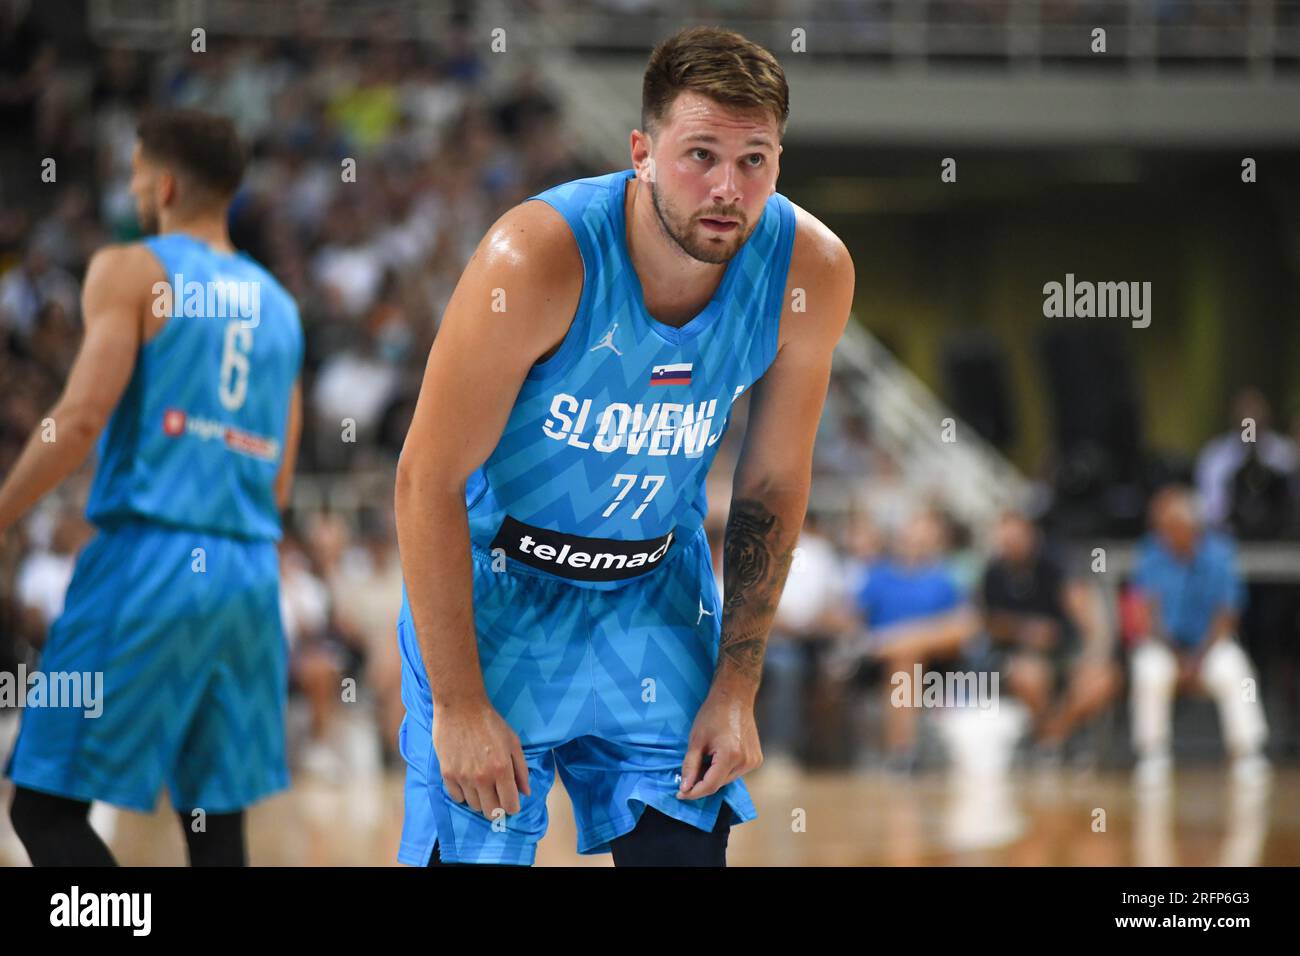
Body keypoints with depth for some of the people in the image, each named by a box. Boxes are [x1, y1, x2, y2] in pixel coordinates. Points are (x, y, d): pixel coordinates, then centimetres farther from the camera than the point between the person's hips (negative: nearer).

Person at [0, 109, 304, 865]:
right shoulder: (276, 303, 19)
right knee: (219, 819, 10)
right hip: (252, 572, 7)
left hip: (149, 555, -7)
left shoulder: (130, 271, -1)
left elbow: (81, 419, -13)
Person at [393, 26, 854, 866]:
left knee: (683, 845, -1)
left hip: (656, 589, 4)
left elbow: (773, 485, -1)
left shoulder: (810, 271, -15)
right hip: (498, 584, -4)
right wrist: (457, 704, -20)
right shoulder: (538, 260, -28)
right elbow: (429, 480, -21)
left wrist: (736, 687, -1)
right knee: (474, 848, -9)